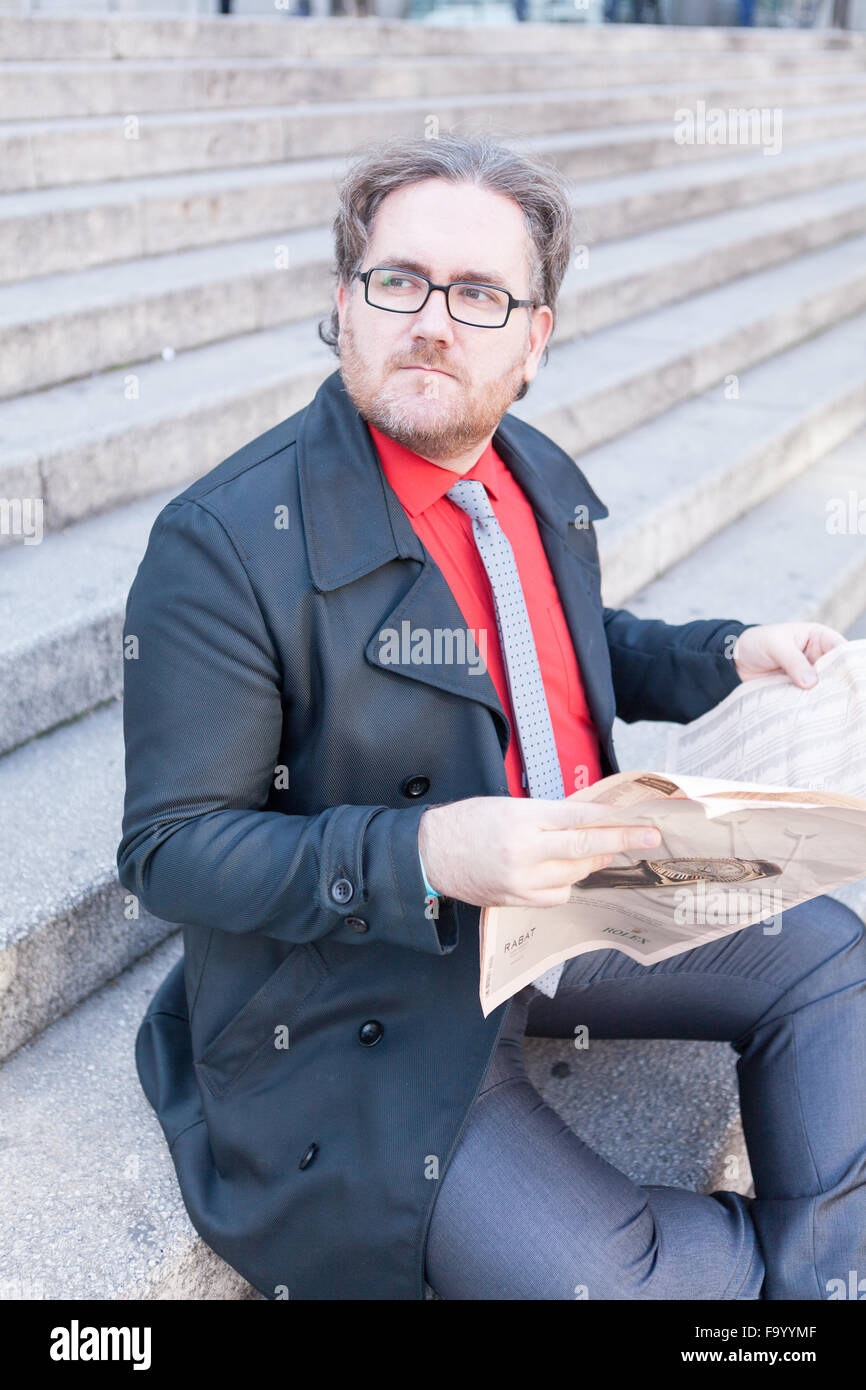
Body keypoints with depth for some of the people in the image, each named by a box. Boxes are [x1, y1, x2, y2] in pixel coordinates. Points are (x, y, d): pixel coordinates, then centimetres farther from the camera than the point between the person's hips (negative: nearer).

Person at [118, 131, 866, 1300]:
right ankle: (759, 1262, 13)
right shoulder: (223, 543, -21)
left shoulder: (540, 478, 2)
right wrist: (425, 854, -33)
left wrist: (728, 654, 2)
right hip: (366, 1010, -7)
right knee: (604, 1280, -20)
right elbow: (172, 848, -19)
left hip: (572, 895, 7)